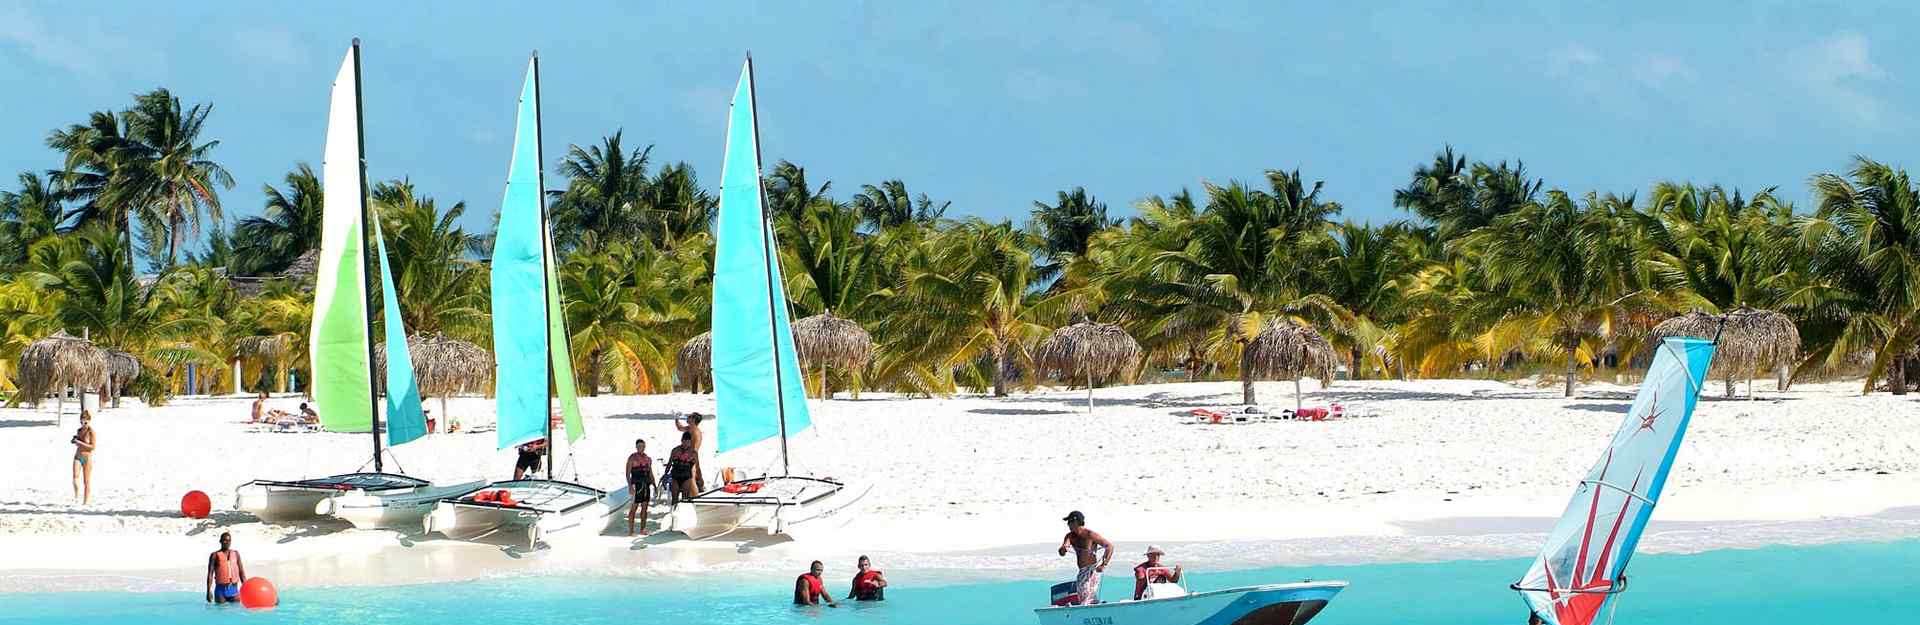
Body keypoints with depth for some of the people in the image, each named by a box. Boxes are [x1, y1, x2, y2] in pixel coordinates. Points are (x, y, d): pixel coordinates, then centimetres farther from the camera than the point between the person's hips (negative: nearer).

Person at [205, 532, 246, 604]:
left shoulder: (235, 554, 11)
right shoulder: (215, 555, 1)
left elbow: (241, 572, 13)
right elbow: (210, 574, -4)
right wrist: (209, 591, -13)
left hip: (234, 589, 3)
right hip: (221, 590, -3)